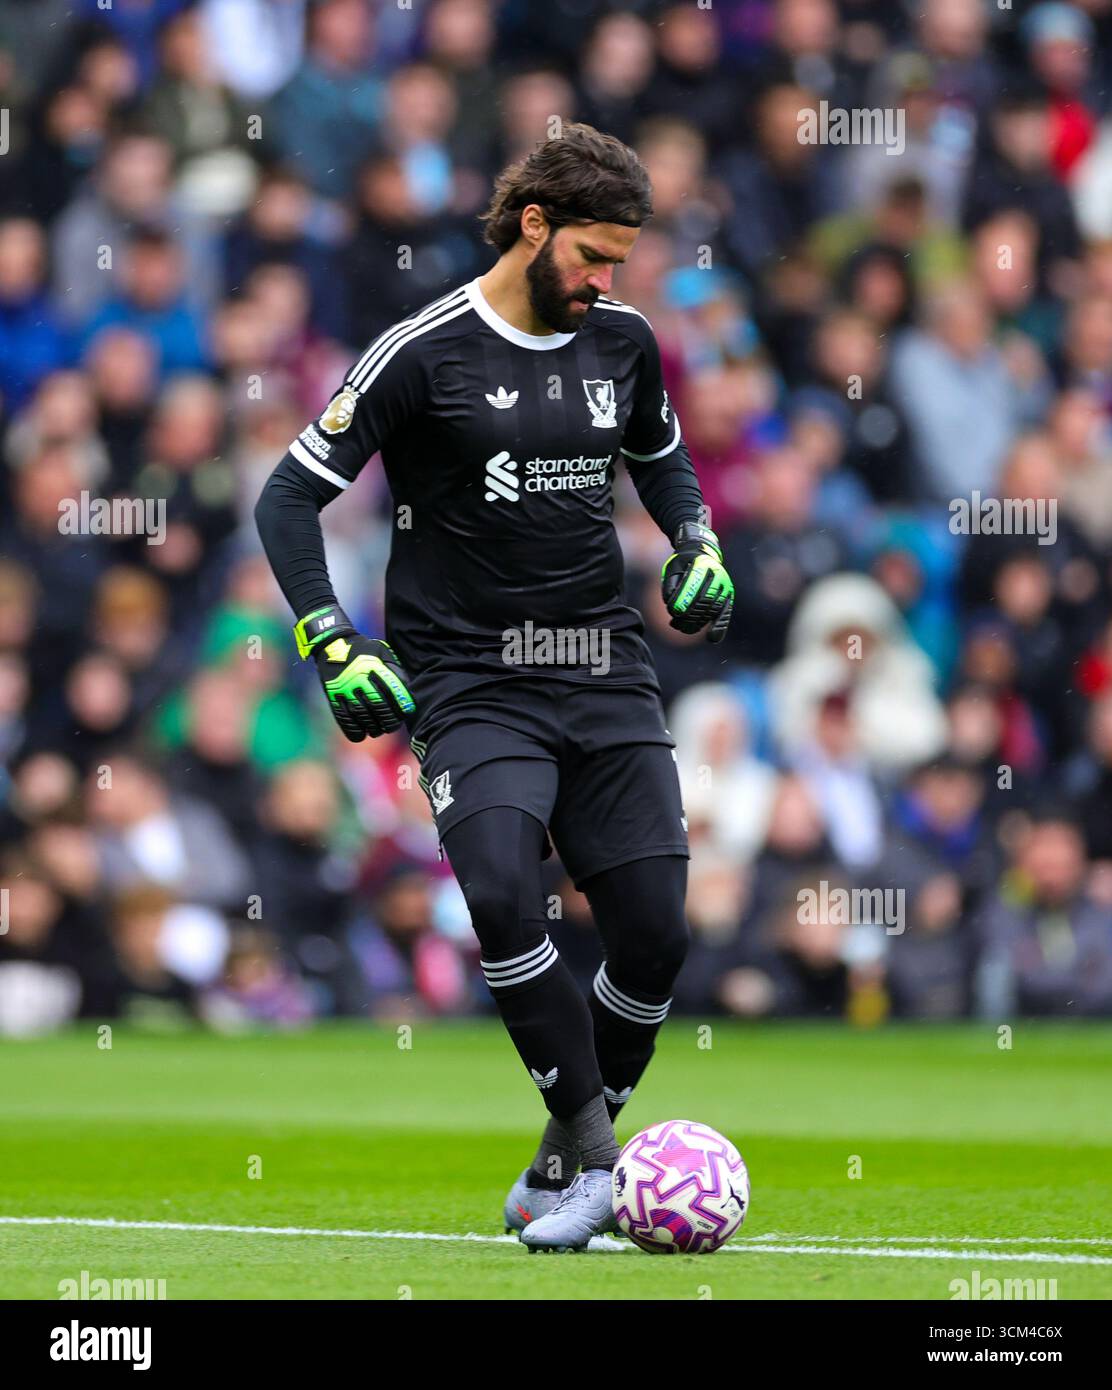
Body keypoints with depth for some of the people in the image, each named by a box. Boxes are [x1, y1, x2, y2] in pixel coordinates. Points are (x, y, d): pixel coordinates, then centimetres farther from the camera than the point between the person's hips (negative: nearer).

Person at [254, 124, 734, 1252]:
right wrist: (333, 647, -13)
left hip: (605, 672, 5)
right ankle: (591, 1148, -14)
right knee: (502, 893, -28)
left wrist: (697, 546, 11)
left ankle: (560, 1169, 13)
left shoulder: (622, 343, 8)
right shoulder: (425, 353, -8)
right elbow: (290, 496, -5)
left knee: (655, 933, -5)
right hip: (469, 681, -5)